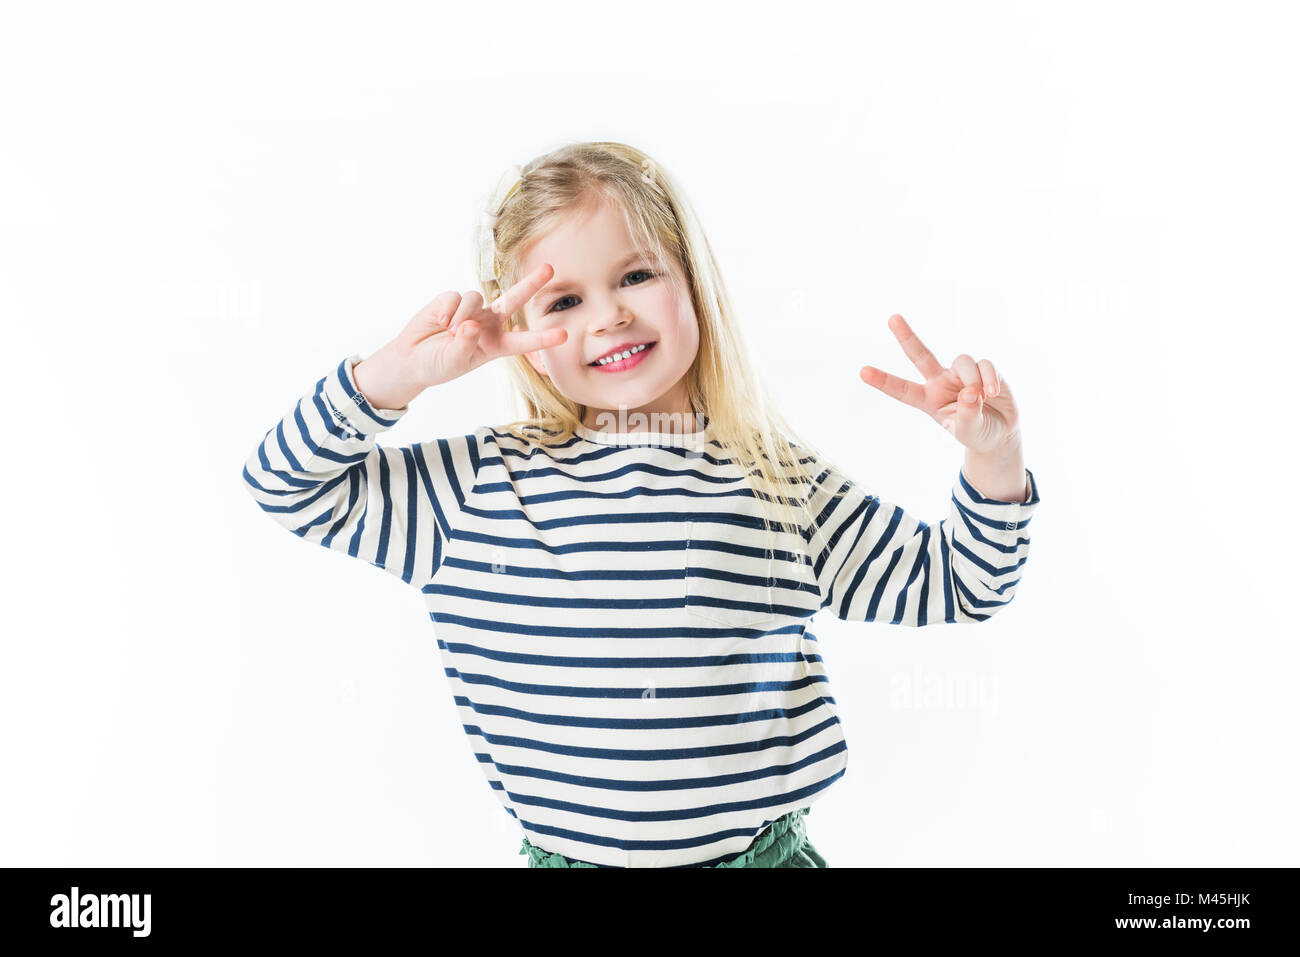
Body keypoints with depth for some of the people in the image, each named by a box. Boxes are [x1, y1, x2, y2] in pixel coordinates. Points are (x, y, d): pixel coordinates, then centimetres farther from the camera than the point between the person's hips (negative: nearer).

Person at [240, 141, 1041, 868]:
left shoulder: (786, 482, -1)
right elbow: (285, 482, 0)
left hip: (763, 848, 0)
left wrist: (994, 462, -14)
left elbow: (951, 585, 5)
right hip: (562, 854, 0)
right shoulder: (479, 486, -3)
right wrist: (398, 375, -15)